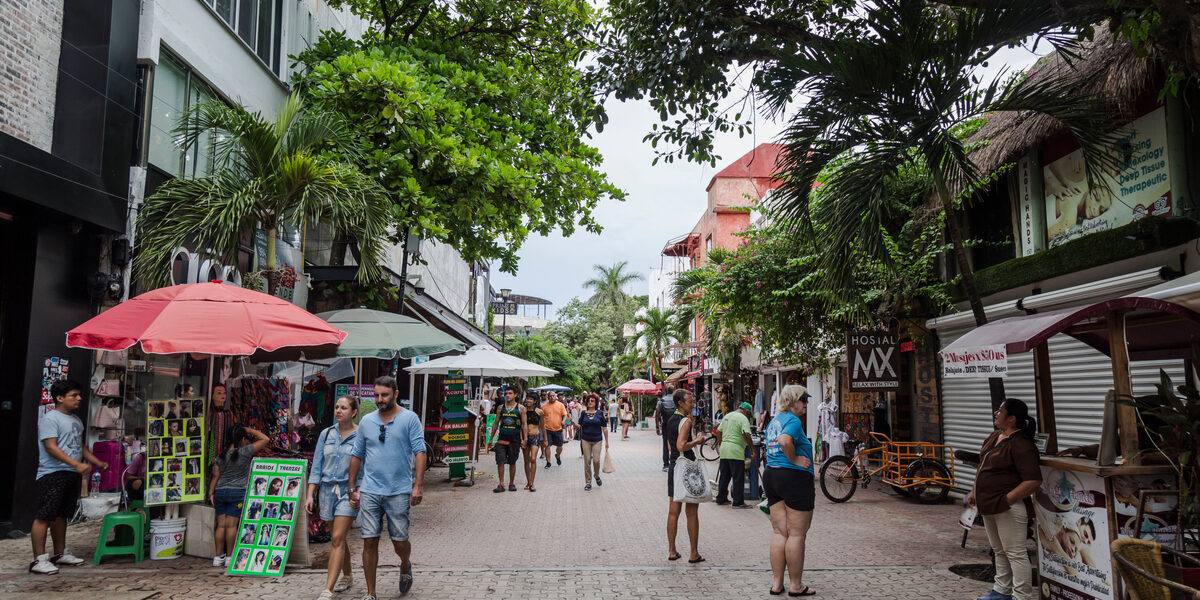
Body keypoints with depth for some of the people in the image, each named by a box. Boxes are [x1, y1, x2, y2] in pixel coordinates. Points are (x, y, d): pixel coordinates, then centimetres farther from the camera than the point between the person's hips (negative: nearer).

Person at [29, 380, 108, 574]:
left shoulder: (76, 420, 18)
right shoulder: (50, 419, -9)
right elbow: (51, 447, -18)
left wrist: (97, 462, 18)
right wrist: (77, 464, -25)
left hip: (72, 475, 9)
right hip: (52, 475, -8)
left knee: (61, 515, 15)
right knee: (44, 516, -7)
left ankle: (60, 554, 22)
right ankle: (39, 560, -6)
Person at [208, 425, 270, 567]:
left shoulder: (221, 456, 7)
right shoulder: (244, 452, -8)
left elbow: (215, 476, 8)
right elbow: (265, 439, -5)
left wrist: (211, 493, 15)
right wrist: (250, 430, 5)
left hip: (220, 492, 5)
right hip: (237, 492, -5)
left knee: (221, 525, 7)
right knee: (231, 525, -1)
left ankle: (218, 557, 13)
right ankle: (229, 557, 3)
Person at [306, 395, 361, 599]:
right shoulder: (326, 434, 7)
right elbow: (316, 467, 8)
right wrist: (310, 495, 2)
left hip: (349, 490, -4)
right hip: (327, 490, 5)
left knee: (337, 538, -12)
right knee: (338, 538, 14)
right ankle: (347, 577, 35)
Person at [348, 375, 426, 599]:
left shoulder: (409, 419, -3)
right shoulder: (366, 421, 8)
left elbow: (419, 451, -8)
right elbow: (357, 455, 14)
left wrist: (418, 485, -15)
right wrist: (352, 488, 13)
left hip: (399, 492, -3)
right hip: (370, 491, 3)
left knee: (399, 541, 4)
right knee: (369, 541, 2)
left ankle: (406, 566, 37)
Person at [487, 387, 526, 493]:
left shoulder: (520, 408, 1)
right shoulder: (501, 407, 7)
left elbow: (524, 424, 1)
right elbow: (496, 423, 12)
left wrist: (524, 439, -7)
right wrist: (491, 438, 10)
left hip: (515, 439, -1)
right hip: (502, 438, 2)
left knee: (512, 462, 8)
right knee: (500, 462, -6)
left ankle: (512, 483, 19)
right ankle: (501, 484, -1)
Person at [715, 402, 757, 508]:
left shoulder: (727, 416, 16)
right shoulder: (743, 418, -8)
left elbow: (718, 432, 18)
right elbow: (746, 435, -19)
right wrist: (753, 451, -15)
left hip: (724, 450, 8)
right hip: (736, 452, -8)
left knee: (724, 476, 15)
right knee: (738, 478, -2)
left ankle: (721, 499, 21)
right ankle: (738, 502, 0)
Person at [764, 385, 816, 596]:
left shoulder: (774, 421, 17)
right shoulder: (793, 420, -12)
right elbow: (785, 441, -30)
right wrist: (795, 460, -17)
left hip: (771, 476, 9)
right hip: (795, 477, -9)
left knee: (779, 533, 12)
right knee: (797, 535, 1)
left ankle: (777, 583, 15)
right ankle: (795, 585, 10)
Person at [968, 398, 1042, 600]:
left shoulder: (1021, 445, -20)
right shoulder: (995, 436, 10)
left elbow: (1033, 480, -24)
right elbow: (984, 467, 22)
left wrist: (1006, 500, -23)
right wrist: (975, 492, 17)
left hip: (1008, 508, -10)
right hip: (989, 506, 10)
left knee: (1015, 553, -1)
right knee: (999, 551, 20)